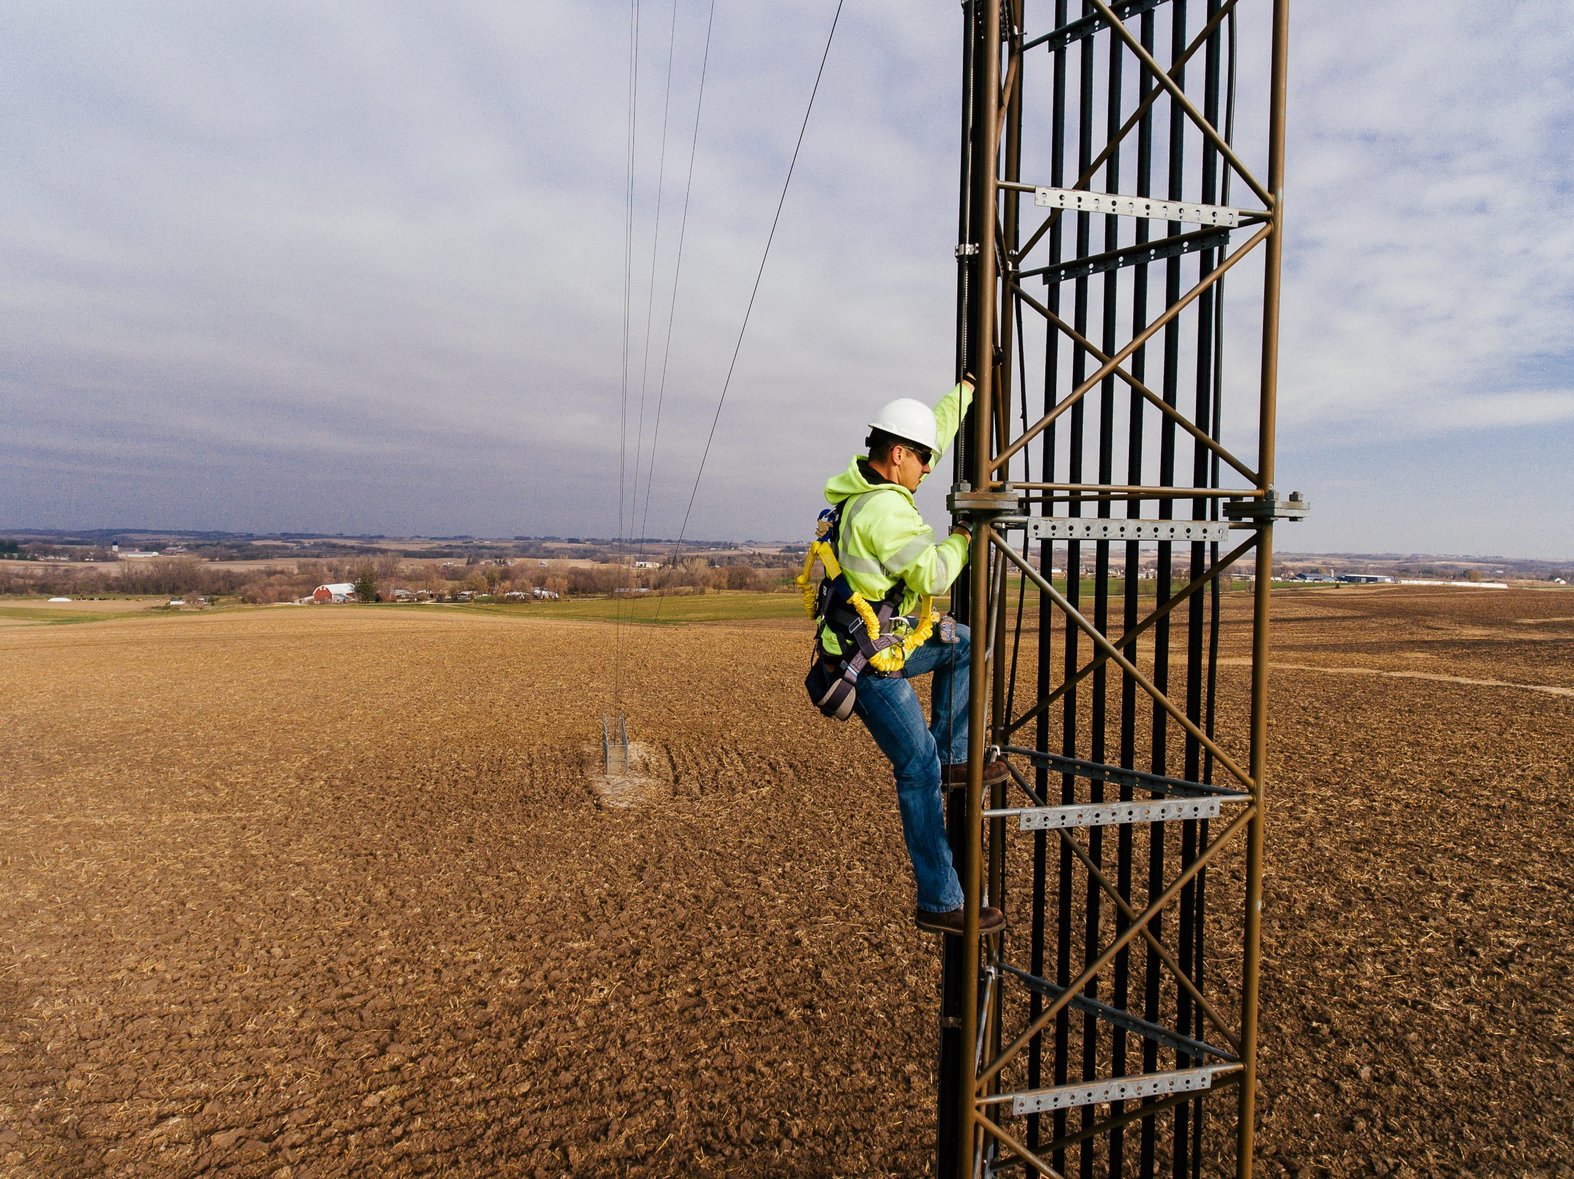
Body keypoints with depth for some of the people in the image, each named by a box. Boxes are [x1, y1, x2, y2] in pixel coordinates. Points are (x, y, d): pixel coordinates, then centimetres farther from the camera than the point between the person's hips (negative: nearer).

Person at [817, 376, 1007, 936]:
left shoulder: (867, 483, 7)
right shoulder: (884, 507, -23)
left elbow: (930, 432, 20)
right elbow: (931, 575, -23)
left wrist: (966, 389, 26)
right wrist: (961, 538, -4)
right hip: (872, 668, -10)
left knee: (962, 642, 22)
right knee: (919, 773, -3)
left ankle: (952, 757, 21)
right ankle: (940, 904, 8)